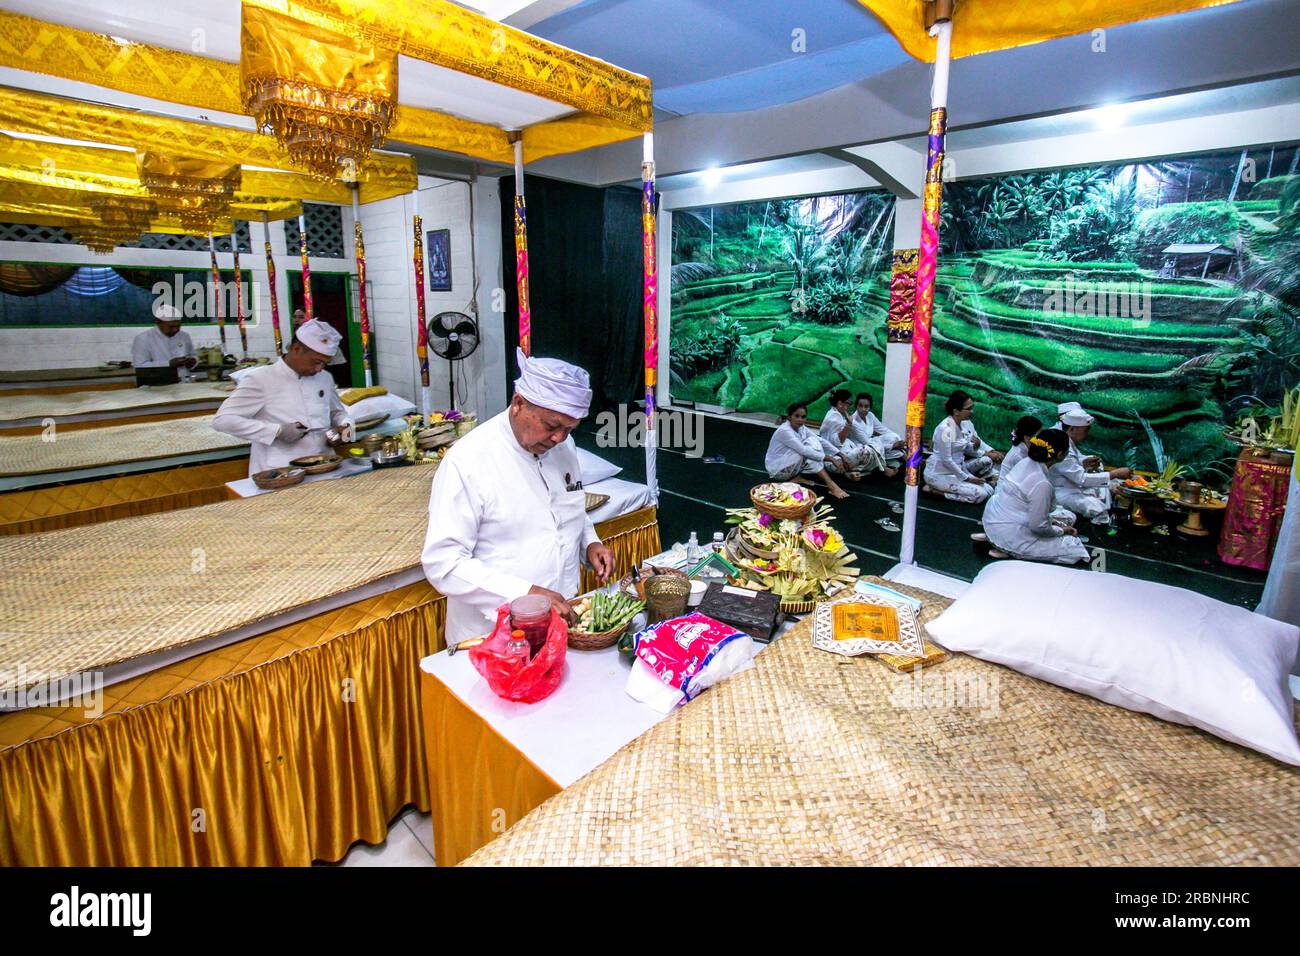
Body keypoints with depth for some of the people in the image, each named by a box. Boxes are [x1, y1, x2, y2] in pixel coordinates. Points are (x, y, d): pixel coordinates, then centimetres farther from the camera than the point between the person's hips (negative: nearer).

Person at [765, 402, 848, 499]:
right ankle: (831, 485, -26)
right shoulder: (784, 431, -24)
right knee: (807, 452, -26)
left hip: (792, 465, 8)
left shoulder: (802, 428, 1)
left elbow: (821, 441, 0)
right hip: (778, 469, -8)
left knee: (813, 441, -6)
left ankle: (799, 477, -12)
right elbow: (804, 450, -31)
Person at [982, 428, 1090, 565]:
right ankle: (1009, 551, -1)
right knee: (1075, 549, 0)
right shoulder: (1042, 484, -25)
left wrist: (1050, 520, 14)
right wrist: (1062, 530, -1)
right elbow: (1038, 527, -18)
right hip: (1009, 537, -9)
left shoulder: (1026, 462, -1)